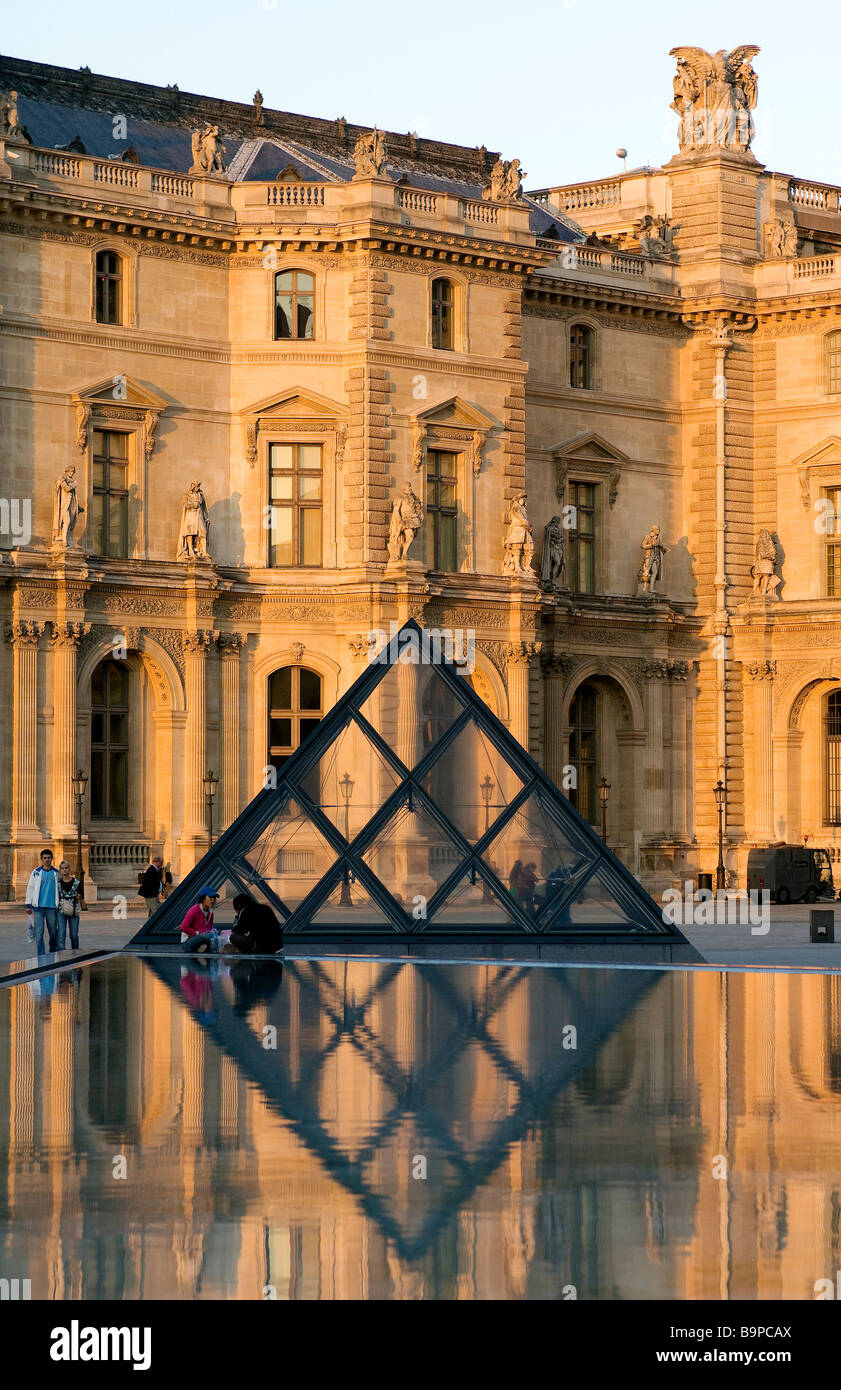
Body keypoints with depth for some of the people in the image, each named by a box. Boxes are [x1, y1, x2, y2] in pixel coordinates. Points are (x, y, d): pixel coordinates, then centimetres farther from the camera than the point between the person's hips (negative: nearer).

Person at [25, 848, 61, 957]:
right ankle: (41, 956, -3)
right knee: (39, 933, -6)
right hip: (38, 907, -1)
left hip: (52, 907, 1)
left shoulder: (56, 873, 8)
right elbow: (30, 888, 6)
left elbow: (60, 889, 15)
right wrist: (28, 905, 1)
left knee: (53, 933, 6)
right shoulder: (36, 872, 4)